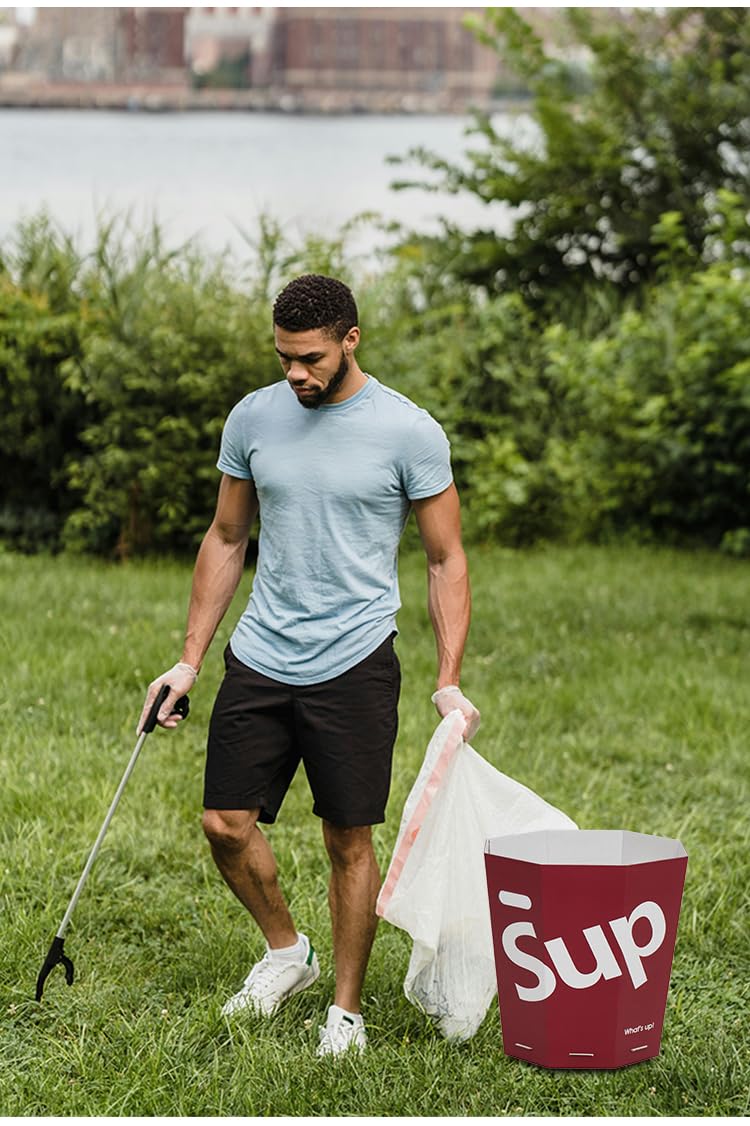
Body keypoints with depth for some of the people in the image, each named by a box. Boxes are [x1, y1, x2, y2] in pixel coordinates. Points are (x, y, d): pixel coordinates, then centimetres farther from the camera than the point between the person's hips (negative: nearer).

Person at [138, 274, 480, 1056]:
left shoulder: (409, 432, -7)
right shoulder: (253, 419, 4)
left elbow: (446, 560, -1)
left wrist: (449, 682, -10)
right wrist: (189, 661, 11)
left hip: (353, 666, -4)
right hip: (259, 659, 4)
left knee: (349, 844, 1)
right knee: (226, 824, 3)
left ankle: (347, 1009, 16)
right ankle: (286, 952, 29)